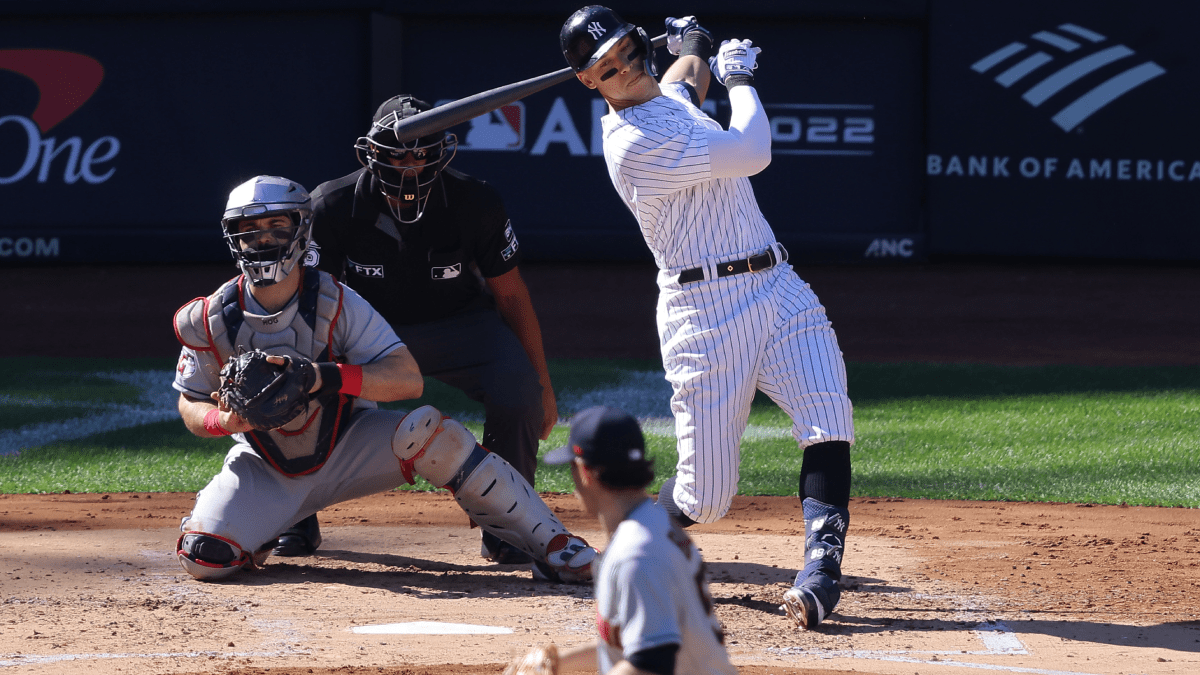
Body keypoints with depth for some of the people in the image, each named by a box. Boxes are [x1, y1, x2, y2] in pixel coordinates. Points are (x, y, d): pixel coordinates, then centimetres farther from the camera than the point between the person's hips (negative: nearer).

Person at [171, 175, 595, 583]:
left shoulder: (335, 302, -19)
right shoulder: (209, 320, -13)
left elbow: (408, 380, -28)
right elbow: (191, 406, -2)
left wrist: (325, 377, -43)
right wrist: (225, 420, -27)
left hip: (346, 450, -2)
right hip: (264, 469, 2)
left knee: (428, 432, -30)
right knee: (205, 558, -22)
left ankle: (547, 541, -22)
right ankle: (257, 525, 16)